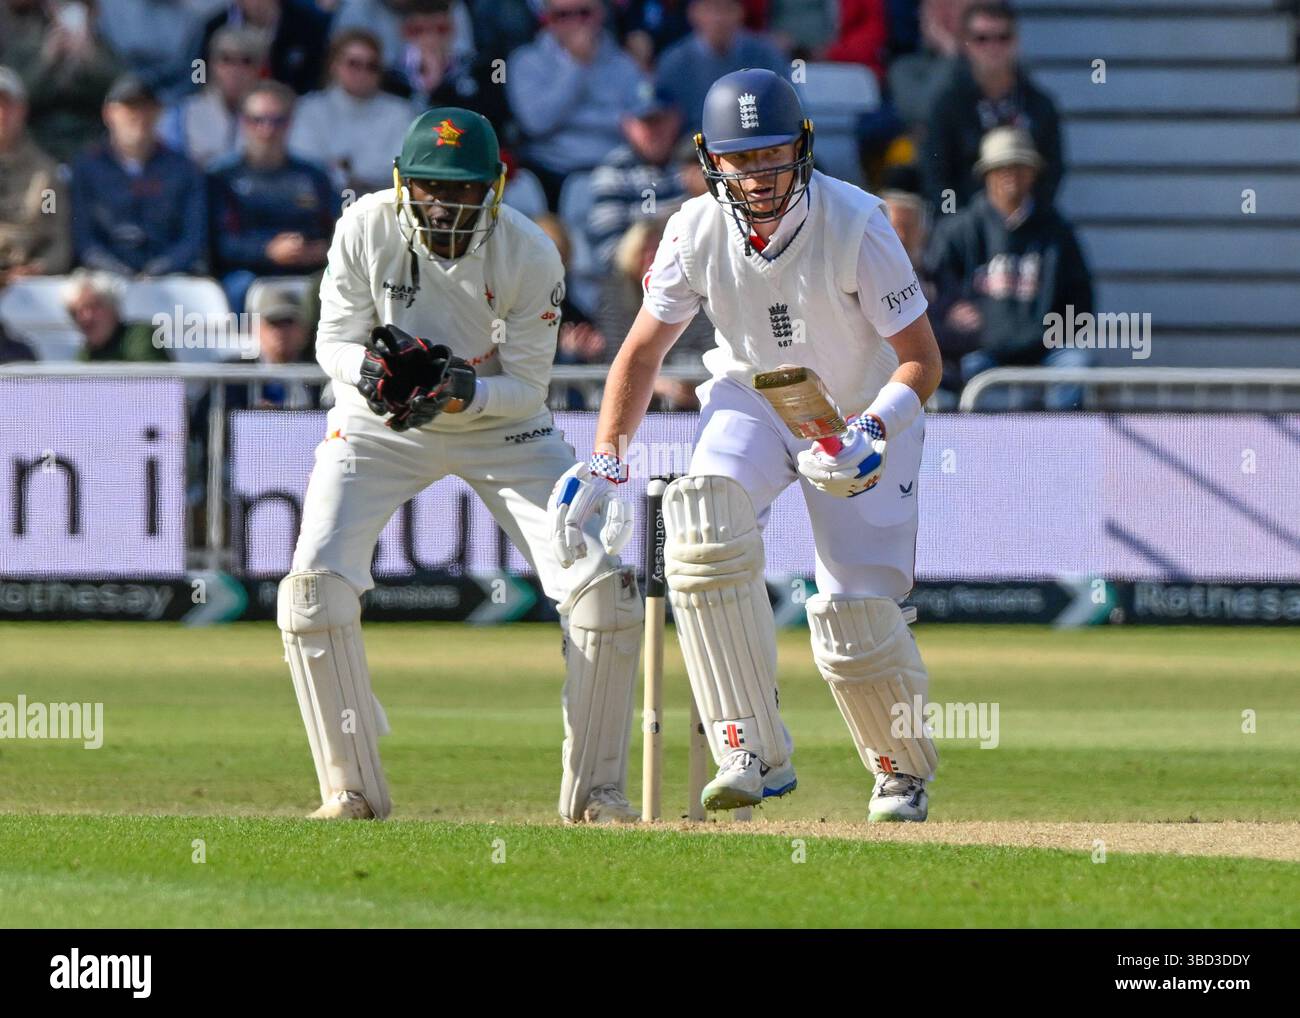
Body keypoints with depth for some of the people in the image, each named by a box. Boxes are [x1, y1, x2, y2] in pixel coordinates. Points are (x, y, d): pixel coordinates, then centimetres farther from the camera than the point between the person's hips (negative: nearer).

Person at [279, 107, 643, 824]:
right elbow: (333, 341, -11)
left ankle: (594, 789, 2)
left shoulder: (530, 256, -21)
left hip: (500, 423, 0)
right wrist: (372, 369, -33)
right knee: (315, 587, -18)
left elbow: (528, 386, -16)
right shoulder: (366, 229, -19)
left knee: (603, 589, -13)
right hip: (379, 428, 0)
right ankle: (351, 787, -4)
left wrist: (459, 391, -36)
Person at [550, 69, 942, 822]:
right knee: (704, 526, -29)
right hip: (751, 400, 3)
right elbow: (644, 350, -1)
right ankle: (755, 754, -26)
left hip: (863, 412, -3)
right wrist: (605, 465, -11)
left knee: (856, 618, -11)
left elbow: (922, 360, -19)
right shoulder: (698, 232, -15)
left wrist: (868, 440, -36)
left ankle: (905, 770, 22)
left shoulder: (856, 226, -25)